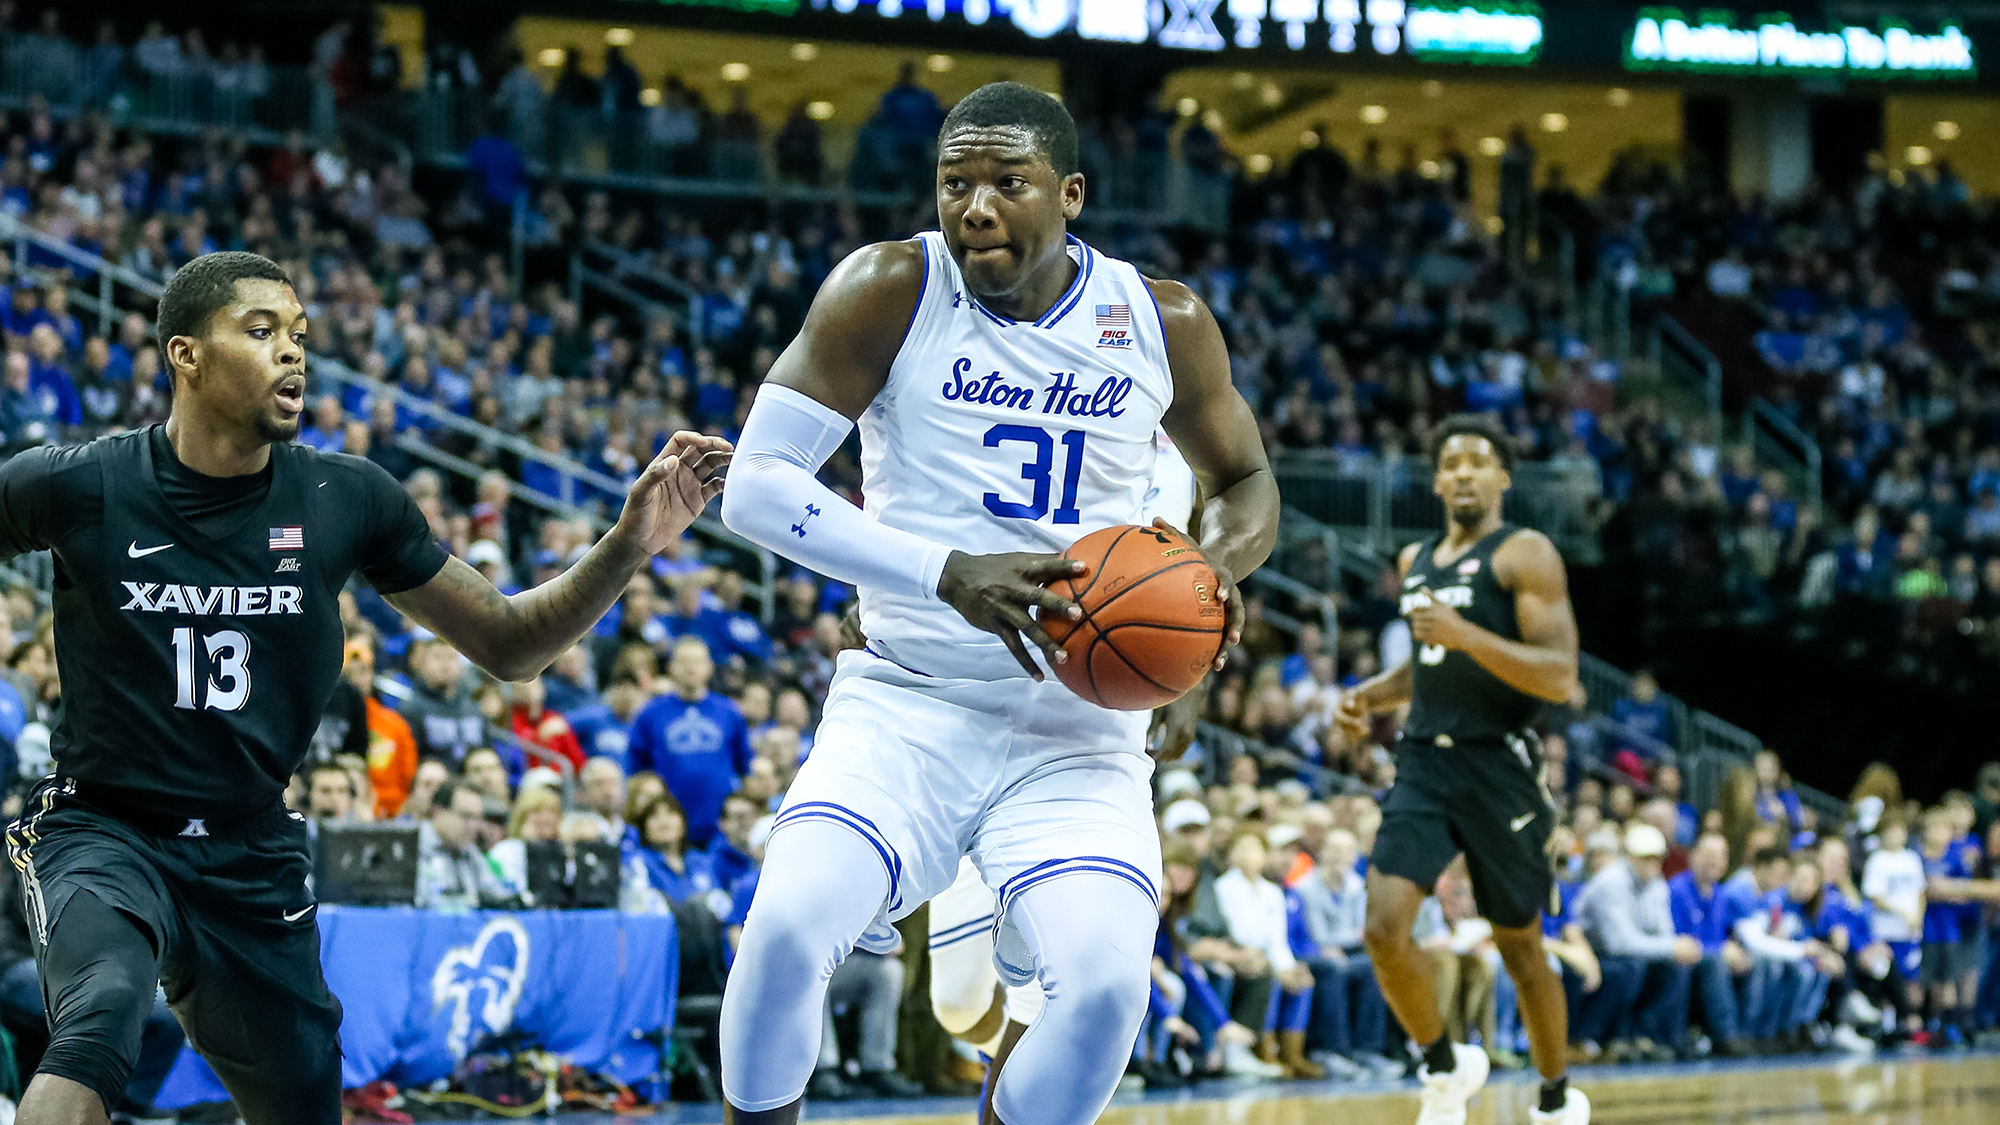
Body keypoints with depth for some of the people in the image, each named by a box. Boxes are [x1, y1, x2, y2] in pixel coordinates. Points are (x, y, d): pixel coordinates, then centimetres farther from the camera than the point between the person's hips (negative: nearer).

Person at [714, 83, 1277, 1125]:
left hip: (1079, 729, 2)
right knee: (786, 928, -26)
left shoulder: (1160, 323, 0)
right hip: (908, 700, -1)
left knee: (1106, 983, -22)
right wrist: (948, 574, -24)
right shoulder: (892, 291, -7)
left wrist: (1217, 564, -7)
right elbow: (756, 485, -13)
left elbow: (1244, 478, 18)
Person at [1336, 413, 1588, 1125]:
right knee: (1384, 929, -14)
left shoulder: (1525, 555, -6)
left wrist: (1467, 635, -26)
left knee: (1519, 947, 7)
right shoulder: (1417, 560, 15)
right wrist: (1372, 694, 11)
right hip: (1424, 764, 5)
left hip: (1498, 766, -5)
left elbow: (1561, 678, -16)